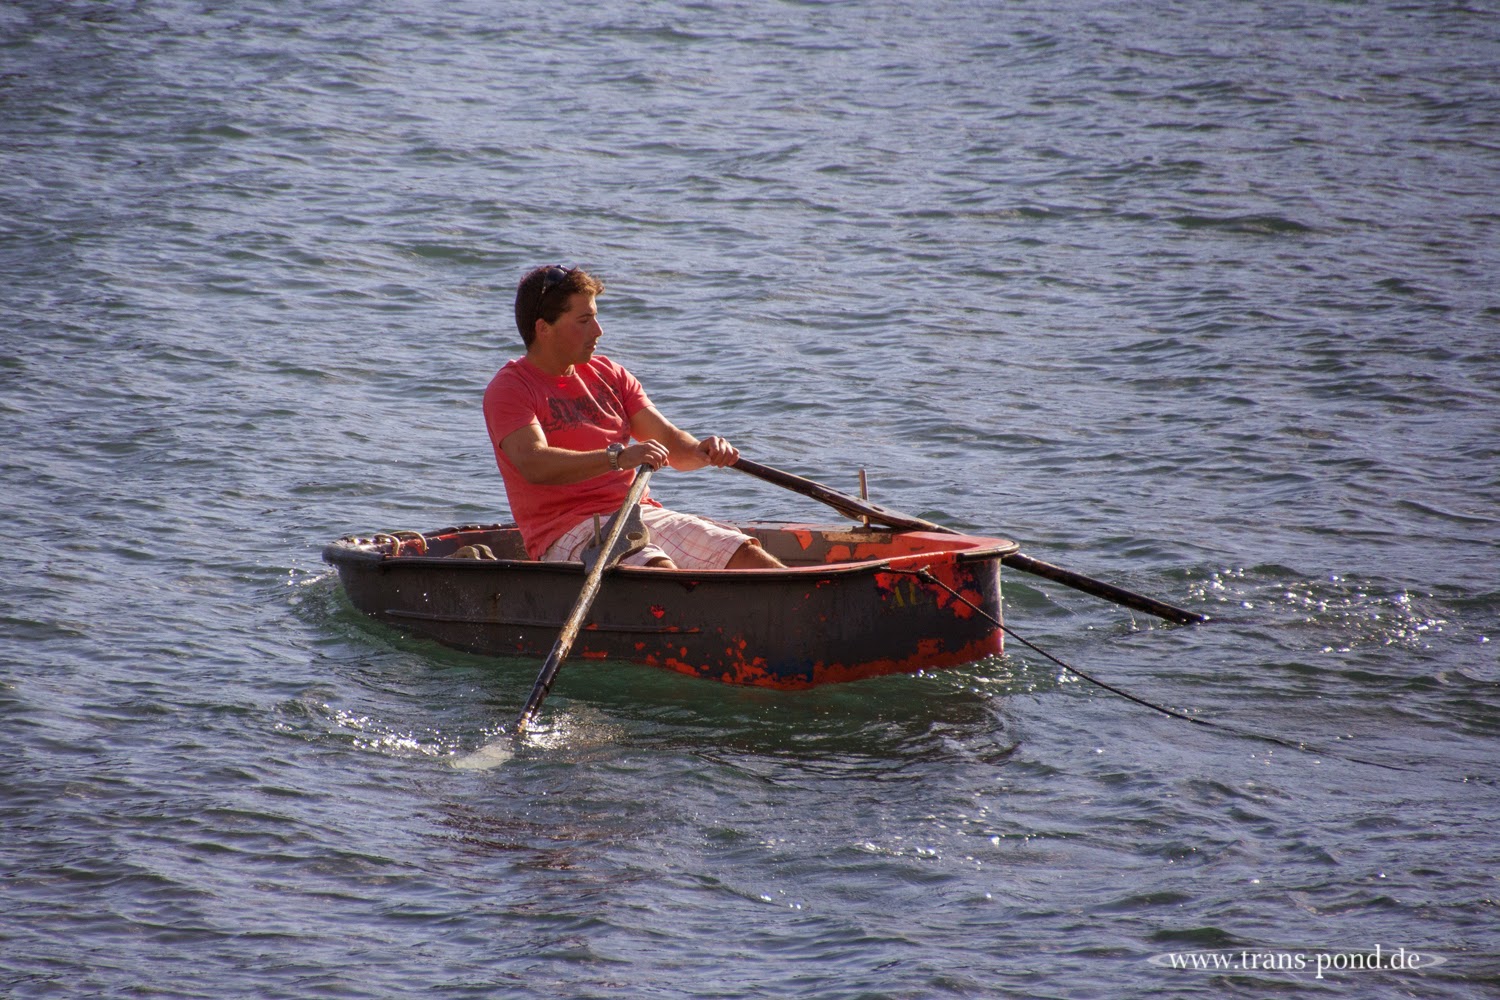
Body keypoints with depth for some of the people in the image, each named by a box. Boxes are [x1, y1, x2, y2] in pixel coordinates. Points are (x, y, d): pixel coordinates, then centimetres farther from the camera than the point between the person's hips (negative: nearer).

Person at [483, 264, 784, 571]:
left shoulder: (609, 375, 19)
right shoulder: (510, 388, -3)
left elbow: (670, 441, 13)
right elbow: (533, 464, -21)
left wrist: (702, 450, -12)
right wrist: (617, 457, -34)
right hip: (567, 531, -7)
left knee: (747, 556, -14)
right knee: (662, 572, -35)